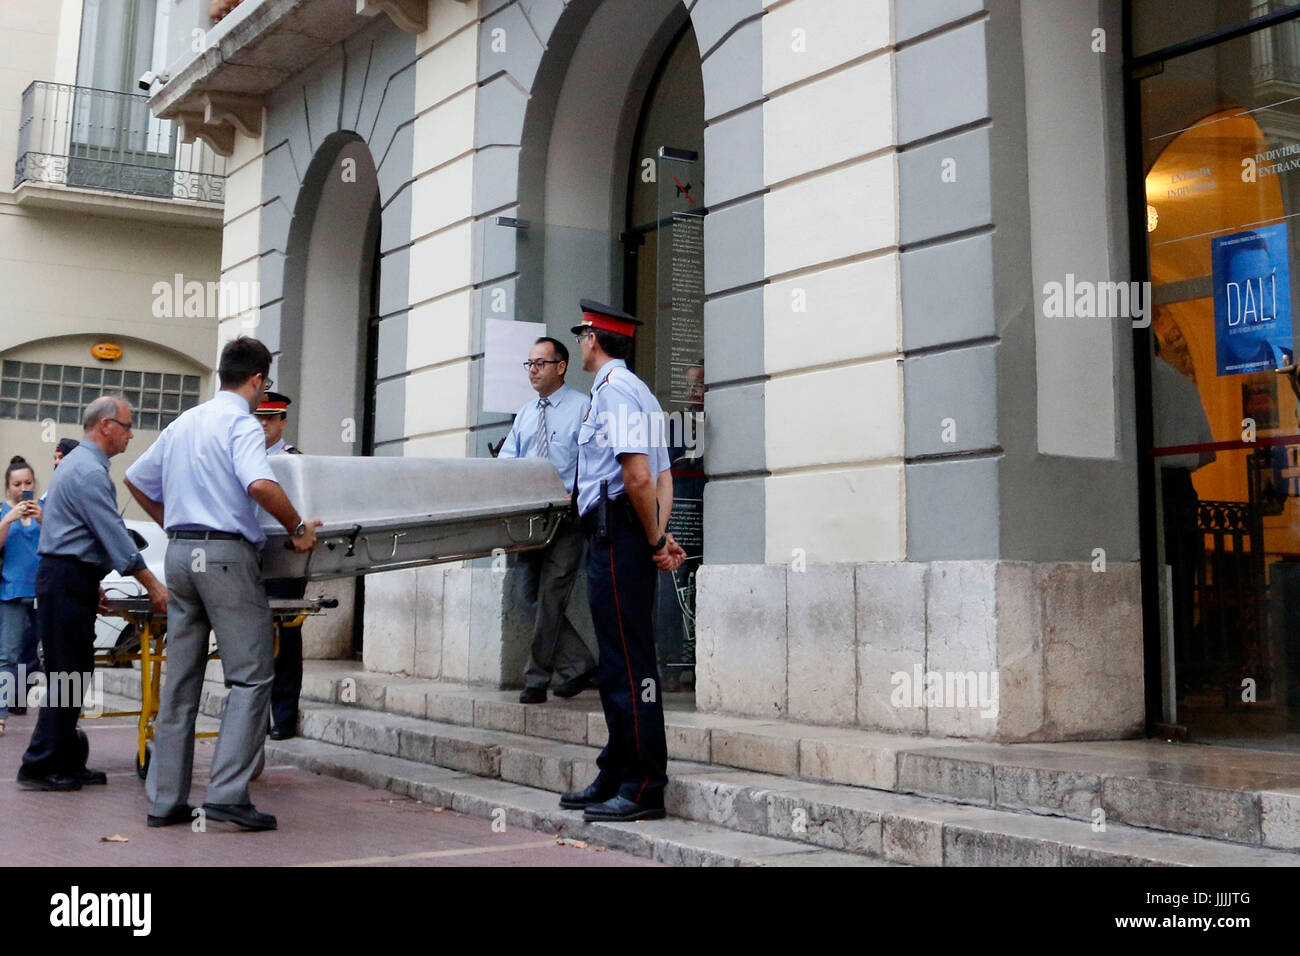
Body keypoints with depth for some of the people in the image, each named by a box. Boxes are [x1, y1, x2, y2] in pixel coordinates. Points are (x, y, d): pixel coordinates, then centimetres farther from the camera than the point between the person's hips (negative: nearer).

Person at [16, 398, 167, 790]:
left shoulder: (76, 463, 19)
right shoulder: (90, 471, -15)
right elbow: (115, 534, -19)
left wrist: (91, 583, 27)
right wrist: (153, 586, -17)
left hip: (65, 577, 11)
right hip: (69, 580, -11)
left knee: (72, 674, 10)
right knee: (68, 676, -7)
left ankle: (68, 764, 14)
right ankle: (39, 767, -3)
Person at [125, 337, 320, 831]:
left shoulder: (183, 423, 16)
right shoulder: (242, 424, -8)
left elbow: (136, 479, 26)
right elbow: (259, 484, -26)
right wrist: (297, 528, -14)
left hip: (179, 553, 8)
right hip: (225, 554, -8)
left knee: (179, 679, 10)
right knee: (251, 676, -4)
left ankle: (164, 799, 12)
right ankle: (228, 792, -10)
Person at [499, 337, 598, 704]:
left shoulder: (584, 408, -2)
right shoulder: (525, 414, 18)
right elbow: (506, 459, 15)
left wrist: (572, 495, -21)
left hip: (567, 517, -7)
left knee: (550, 597, -8)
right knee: (533, 595, 6)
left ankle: (536, 679, 0)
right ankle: (579, 665, 17)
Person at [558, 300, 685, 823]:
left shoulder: (613, 390, -10)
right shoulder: (640, 391, 22)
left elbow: (638, 476, -21)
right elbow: (662, 476, 17)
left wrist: (655, 540, -11)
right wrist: (660, 537, 5)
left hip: (616, 534, -11)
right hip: (614, 538, 11)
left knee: (629, 661, -8)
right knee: (618, 659, 14)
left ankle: (643, 788, -5)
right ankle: (615, 778, 22)